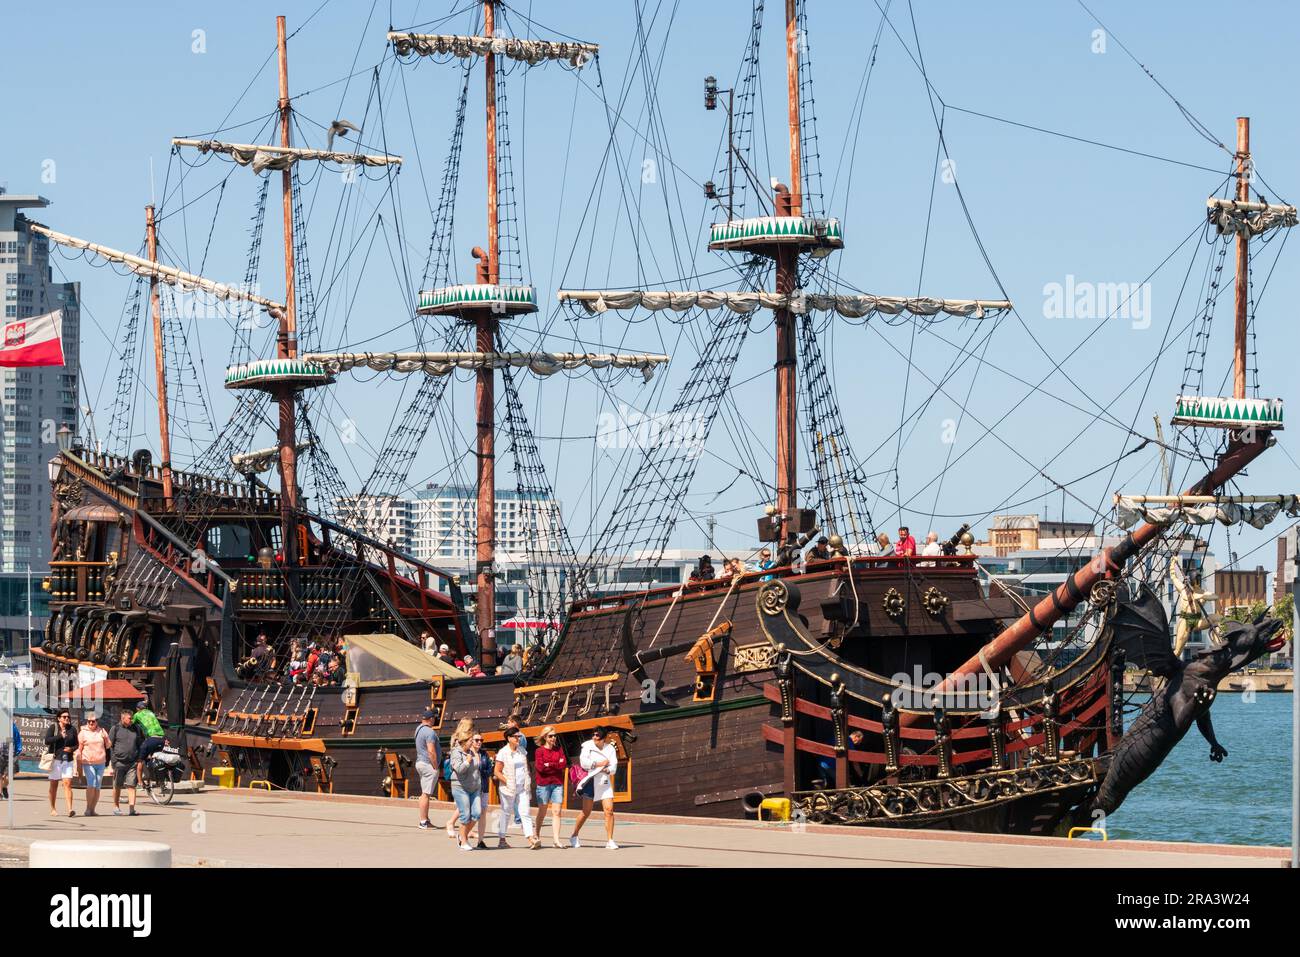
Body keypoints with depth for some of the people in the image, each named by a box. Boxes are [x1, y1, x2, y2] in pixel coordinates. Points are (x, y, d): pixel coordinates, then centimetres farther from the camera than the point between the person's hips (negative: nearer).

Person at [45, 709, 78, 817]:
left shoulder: (72, 729, 9)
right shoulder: (53, 727, 0)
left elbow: (76, 744, 15)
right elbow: (47, 740, -11)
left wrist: (71, 748, -6)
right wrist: (60, 736, -17)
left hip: (68, 760, 2)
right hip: (55, 759, -2)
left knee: (68, 784, -9)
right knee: (54, 784, 6)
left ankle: (70, 809, -18)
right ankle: (52, 809, 18)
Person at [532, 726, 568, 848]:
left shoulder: (559, 750, 11)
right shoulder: (539, 751, -1)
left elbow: (564, 764, -2)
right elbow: (540, 767, -13)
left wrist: (549, 764, -10)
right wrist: (556, 766, -6)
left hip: (558, 784, 3)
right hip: (543, 784, -3)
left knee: (556, 812, -5)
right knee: (542, 812, 5)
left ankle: (556, 840, -9)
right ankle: (537, 836, 20)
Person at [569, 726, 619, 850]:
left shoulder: (610, 748, 7)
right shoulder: (588, 746, 1)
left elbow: (613, 766, -3)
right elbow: (583, 762, -11)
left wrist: (607, 770, -23)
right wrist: (599, 764, -12)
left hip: (605, 782, 2)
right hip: (591, 781, -2)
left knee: (609, 810, -9)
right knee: (586, 812, 1)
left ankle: (609, 841, -6)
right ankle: (574, 836, 21)